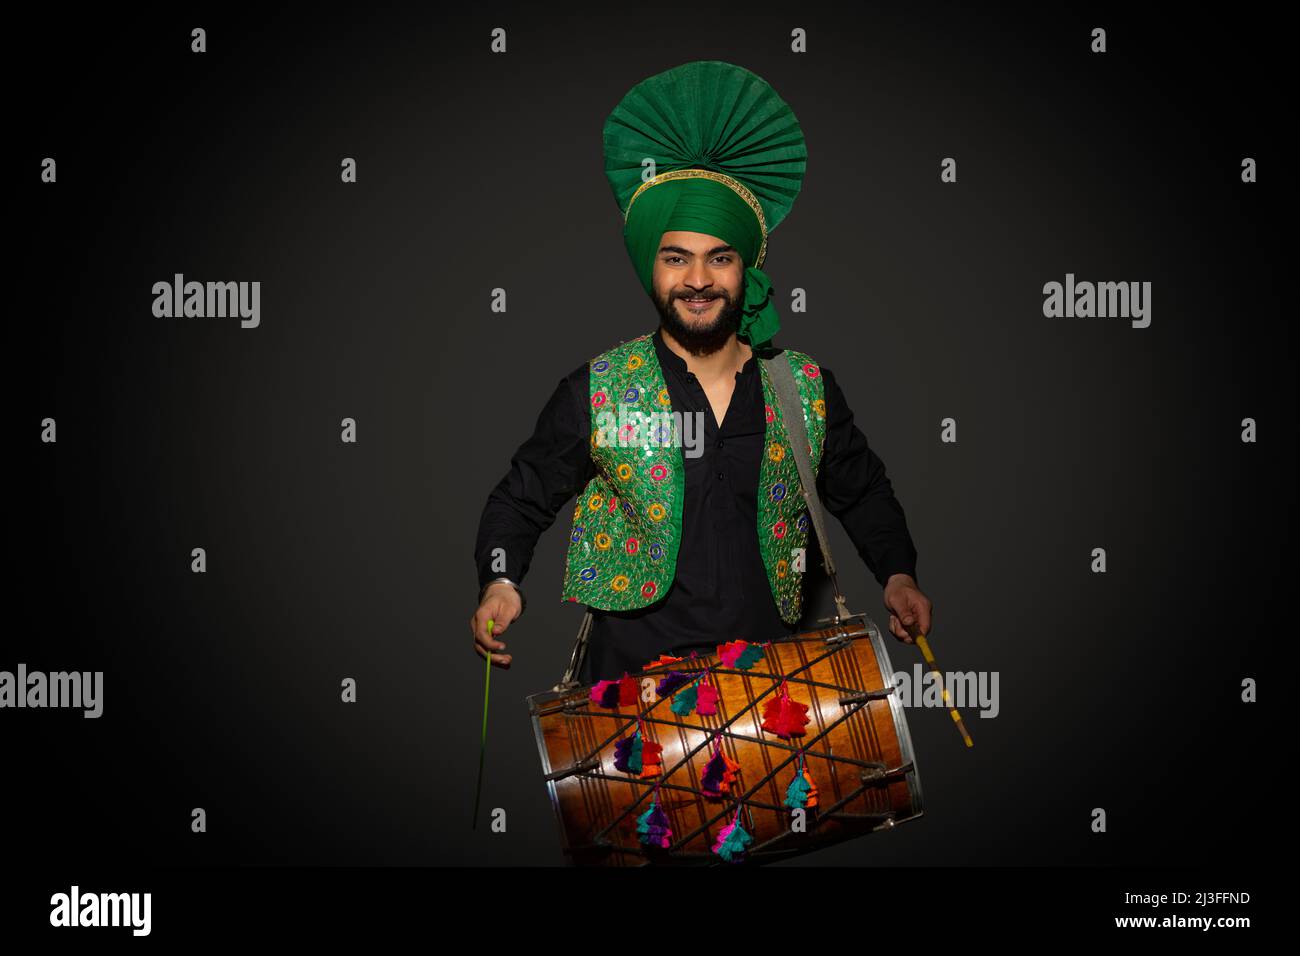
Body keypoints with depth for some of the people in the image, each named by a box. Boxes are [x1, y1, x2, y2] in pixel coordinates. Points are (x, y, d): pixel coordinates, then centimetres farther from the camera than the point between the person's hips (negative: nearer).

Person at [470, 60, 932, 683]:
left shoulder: (807, 389, 6)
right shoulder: (597, 391, 0)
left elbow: (862, 491, 19)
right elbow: (522, 498, 7)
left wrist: (896, 575, 6)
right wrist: (500, 583, -9)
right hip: (634, 674, -2)